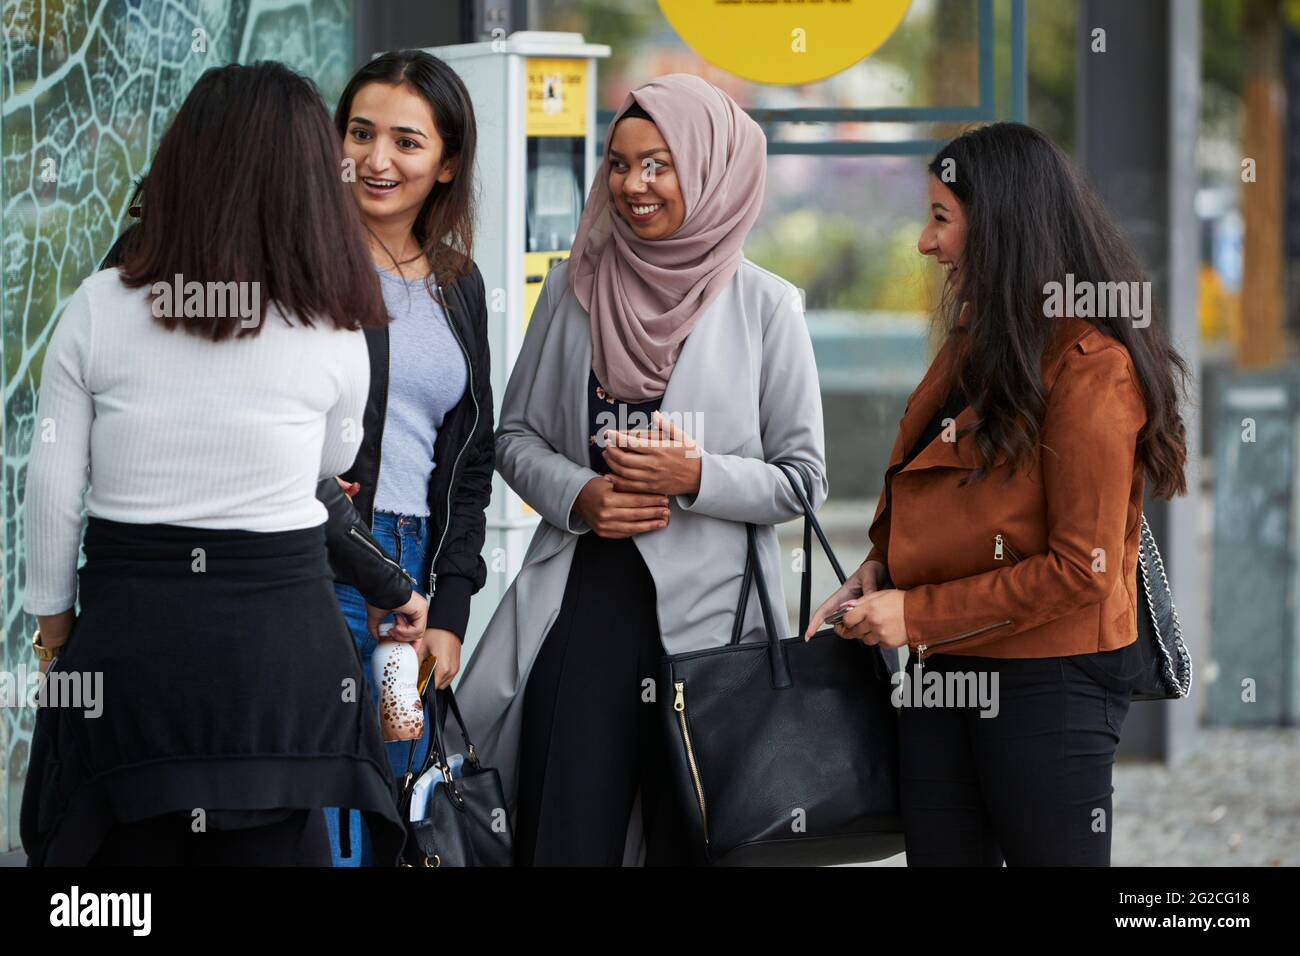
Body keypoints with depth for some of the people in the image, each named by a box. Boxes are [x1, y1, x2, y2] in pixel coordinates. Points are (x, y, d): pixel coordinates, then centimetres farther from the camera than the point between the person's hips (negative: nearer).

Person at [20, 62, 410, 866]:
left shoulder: (98, 309, -6)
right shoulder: (335, 332, -5)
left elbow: (53, 484, -1)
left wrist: (53, 613, 12)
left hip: (130, 623, 0)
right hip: (280, 633, 0)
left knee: (125, 845, 10)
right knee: (275, 846, 7)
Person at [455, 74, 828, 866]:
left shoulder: (764, 307, 1)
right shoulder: (576, 287, 8)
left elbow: (805, 476, 1)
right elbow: (517, 433, 14)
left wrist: (697, 476, -14)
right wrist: (577, 496, -6)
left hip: (709, 616, -1)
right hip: (584, 600, 2)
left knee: (689, 845, 5)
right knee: (564, 839, -2)